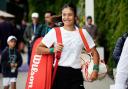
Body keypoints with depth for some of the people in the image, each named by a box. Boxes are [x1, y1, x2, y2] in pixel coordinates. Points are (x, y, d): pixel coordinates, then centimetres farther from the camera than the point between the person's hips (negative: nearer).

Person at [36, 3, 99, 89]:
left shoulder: (83, 33, 7)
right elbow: (38, 50, 3)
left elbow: (94, 52, 12)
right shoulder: (54, 32, 2)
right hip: (59, 73, -1)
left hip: (76, 75, 1)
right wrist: (52, 50, -14)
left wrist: (95, 69, -3)